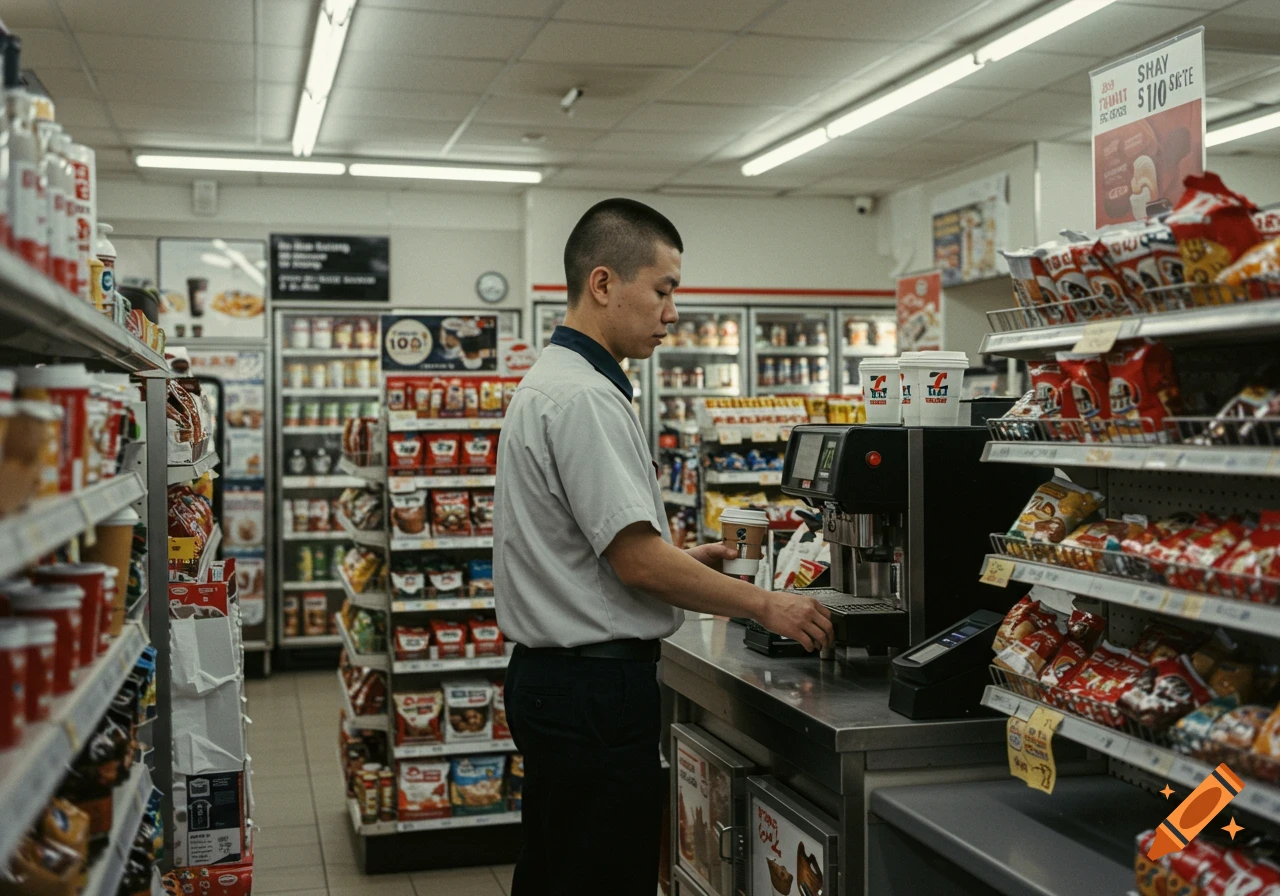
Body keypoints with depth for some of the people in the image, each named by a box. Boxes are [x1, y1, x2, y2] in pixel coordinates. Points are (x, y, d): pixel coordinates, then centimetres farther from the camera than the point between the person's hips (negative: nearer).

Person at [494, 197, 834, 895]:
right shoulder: (583, 397, -19)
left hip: (551, 674, 11)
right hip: (596, 685, -11)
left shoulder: (549, 381, 14)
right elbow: (637, 561, -21)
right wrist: (764, 605, -11)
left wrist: (677, 560, 16)